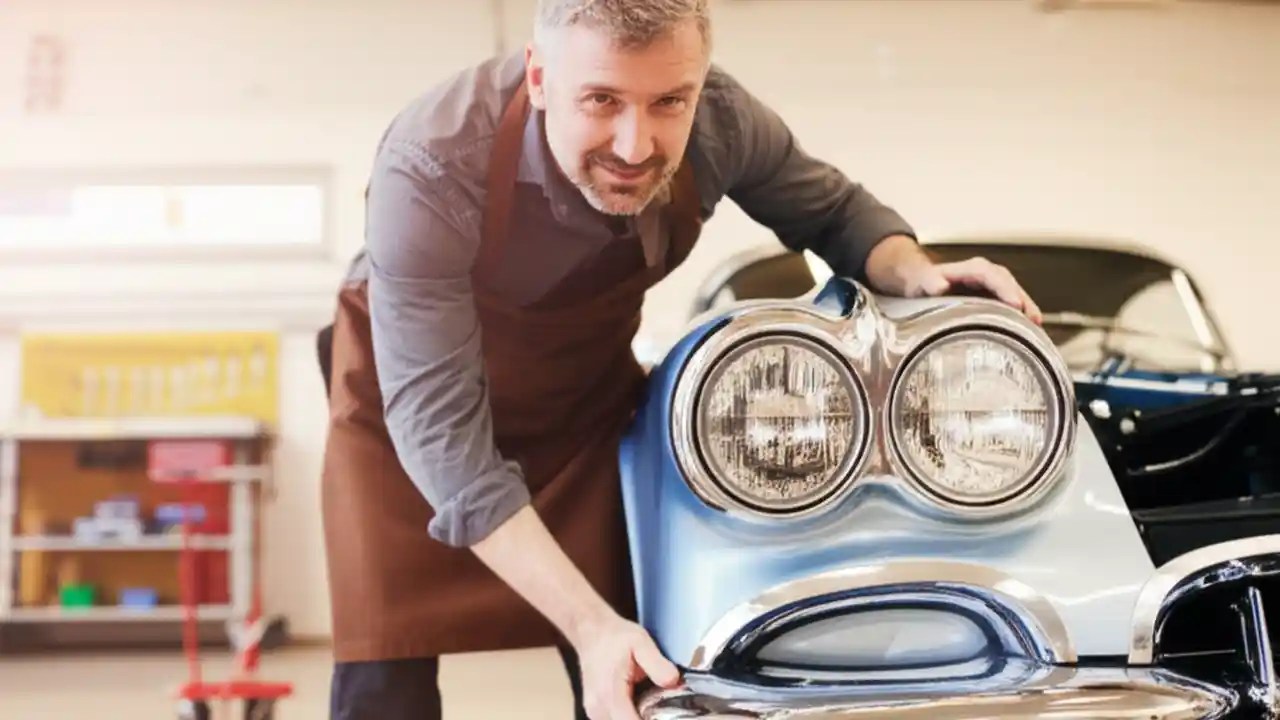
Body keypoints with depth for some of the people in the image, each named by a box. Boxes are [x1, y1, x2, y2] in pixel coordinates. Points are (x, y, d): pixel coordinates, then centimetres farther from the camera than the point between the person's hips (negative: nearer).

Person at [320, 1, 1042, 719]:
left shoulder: (720, 120, -25)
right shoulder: (431, 170, -37)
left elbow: (835, 212, -5)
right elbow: (438, 424, -36)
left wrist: (916, 274, -28)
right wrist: (590, 625, -43)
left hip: (586, 386, 3)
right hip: (410, 394, -3)